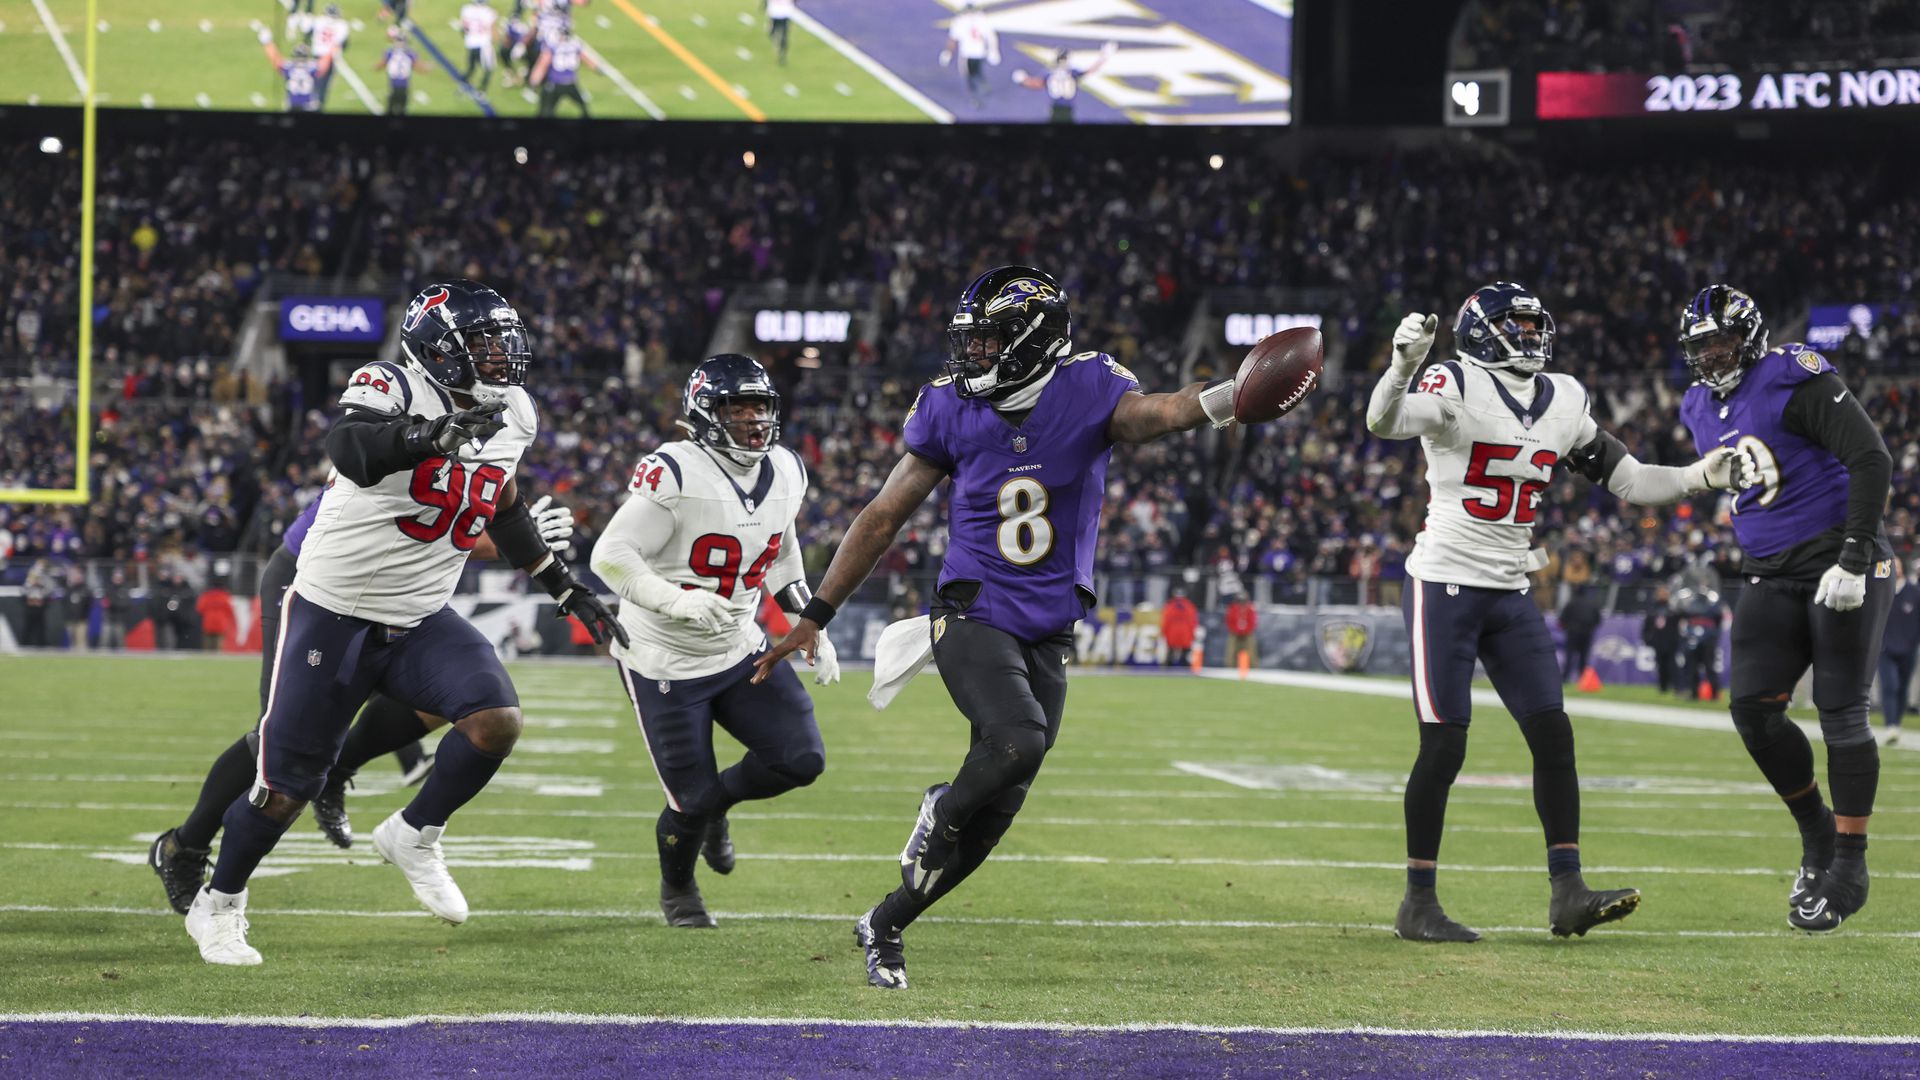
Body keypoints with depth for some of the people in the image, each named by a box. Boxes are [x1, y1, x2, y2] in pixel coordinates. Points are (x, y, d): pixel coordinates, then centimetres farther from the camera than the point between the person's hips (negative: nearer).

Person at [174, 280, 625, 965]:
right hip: (333, 616, -5)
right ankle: (217, 906, 26)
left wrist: (571, 592, 20)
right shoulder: (390, 391, -19)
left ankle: (414, 838, 5)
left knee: (497, 721, -20)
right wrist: (432, 433, -56)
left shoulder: (510, 418, 3)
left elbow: (504, 510, 20)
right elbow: (349, 449, -40)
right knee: (287, 786, 2)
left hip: (420, 620, 5)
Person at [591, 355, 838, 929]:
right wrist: (675, 600, -39)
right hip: (666, 663, -6)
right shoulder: (675, 474, -22)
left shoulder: (785, 474, 1)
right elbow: (610, 556, -25)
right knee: (691, 802, -3)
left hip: (739, 648, 6)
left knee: (801, 759, -8)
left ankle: (716, 801, 25)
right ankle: (677, 890, 31)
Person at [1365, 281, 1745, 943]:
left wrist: (1702, 477, -2)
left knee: (1553, 737, -1)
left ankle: (1568, 893, 1)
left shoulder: (1563, 403, 8)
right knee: (1443, 747, -7)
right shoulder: (1456, 388, -12)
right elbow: (1383, 422, -31)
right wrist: (1404, 366, -51)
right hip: (1445, 585, -6)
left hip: (1510, 592, 6)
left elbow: (1628, 480, 13)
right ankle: (1418, 905, 2)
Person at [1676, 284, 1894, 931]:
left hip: (1841, 561, -7)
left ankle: (1849, 866, 3)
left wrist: (1853, 558, -22)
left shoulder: (1794, 382, -13)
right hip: (1772, 575, 7)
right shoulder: (1702, 408, 11)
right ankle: (1817, 832, 14)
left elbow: (1871, 459, -18)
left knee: (1841, 714, -6)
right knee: (1753, 708, -6)